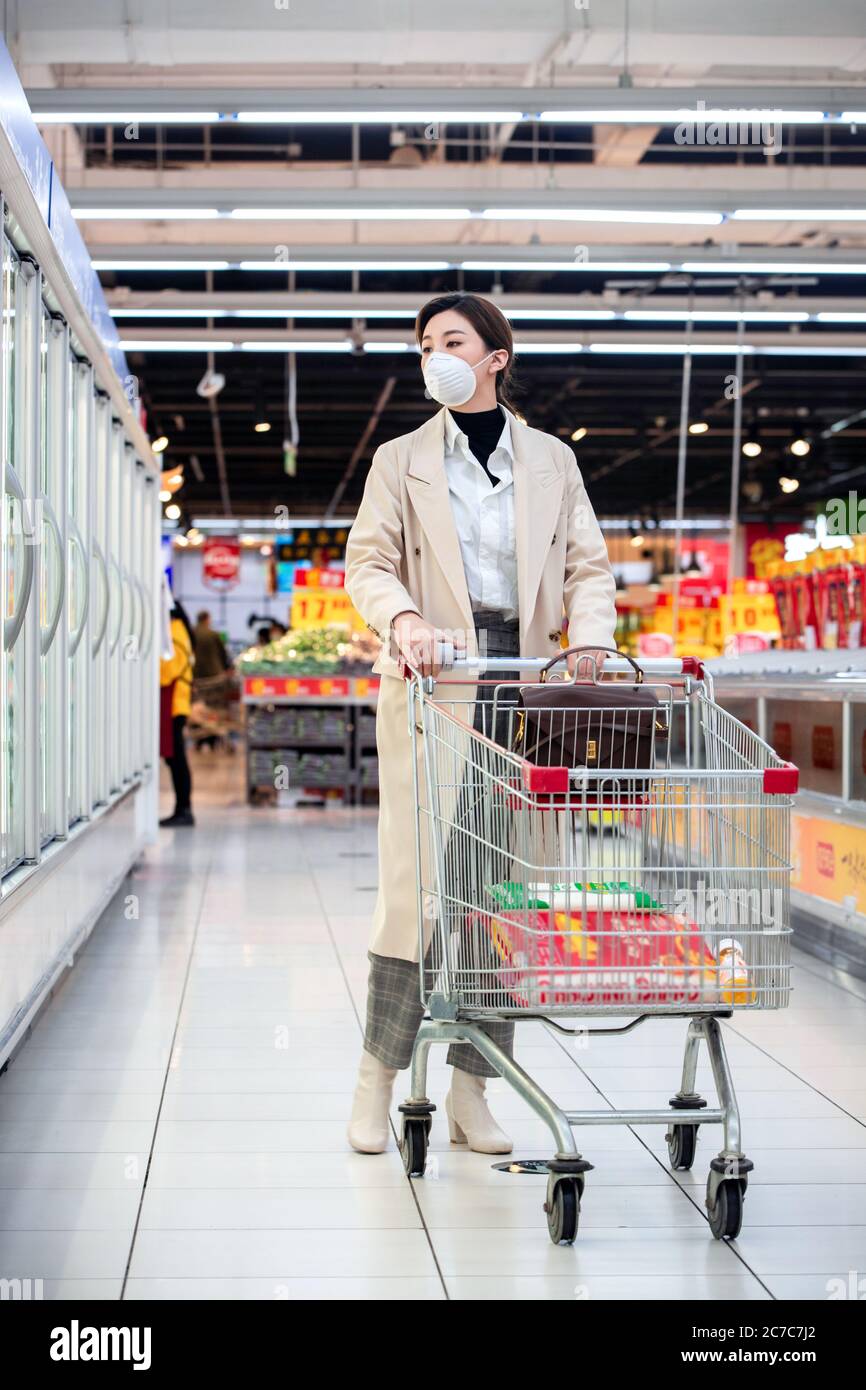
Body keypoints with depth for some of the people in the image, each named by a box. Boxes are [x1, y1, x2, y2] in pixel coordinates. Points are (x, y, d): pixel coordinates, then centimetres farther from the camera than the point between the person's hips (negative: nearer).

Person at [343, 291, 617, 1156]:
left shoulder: (551, 460, 14)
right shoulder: (400, 462, 10)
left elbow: (588, 565, 9)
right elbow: (367, 562, 0)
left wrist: (590, 638, -11)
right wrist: (403, 618, -21)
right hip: (432, 686, -2)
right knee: (419, 875, -8)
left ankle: (471, 1092, 8)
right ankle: (378, 1078, 3)